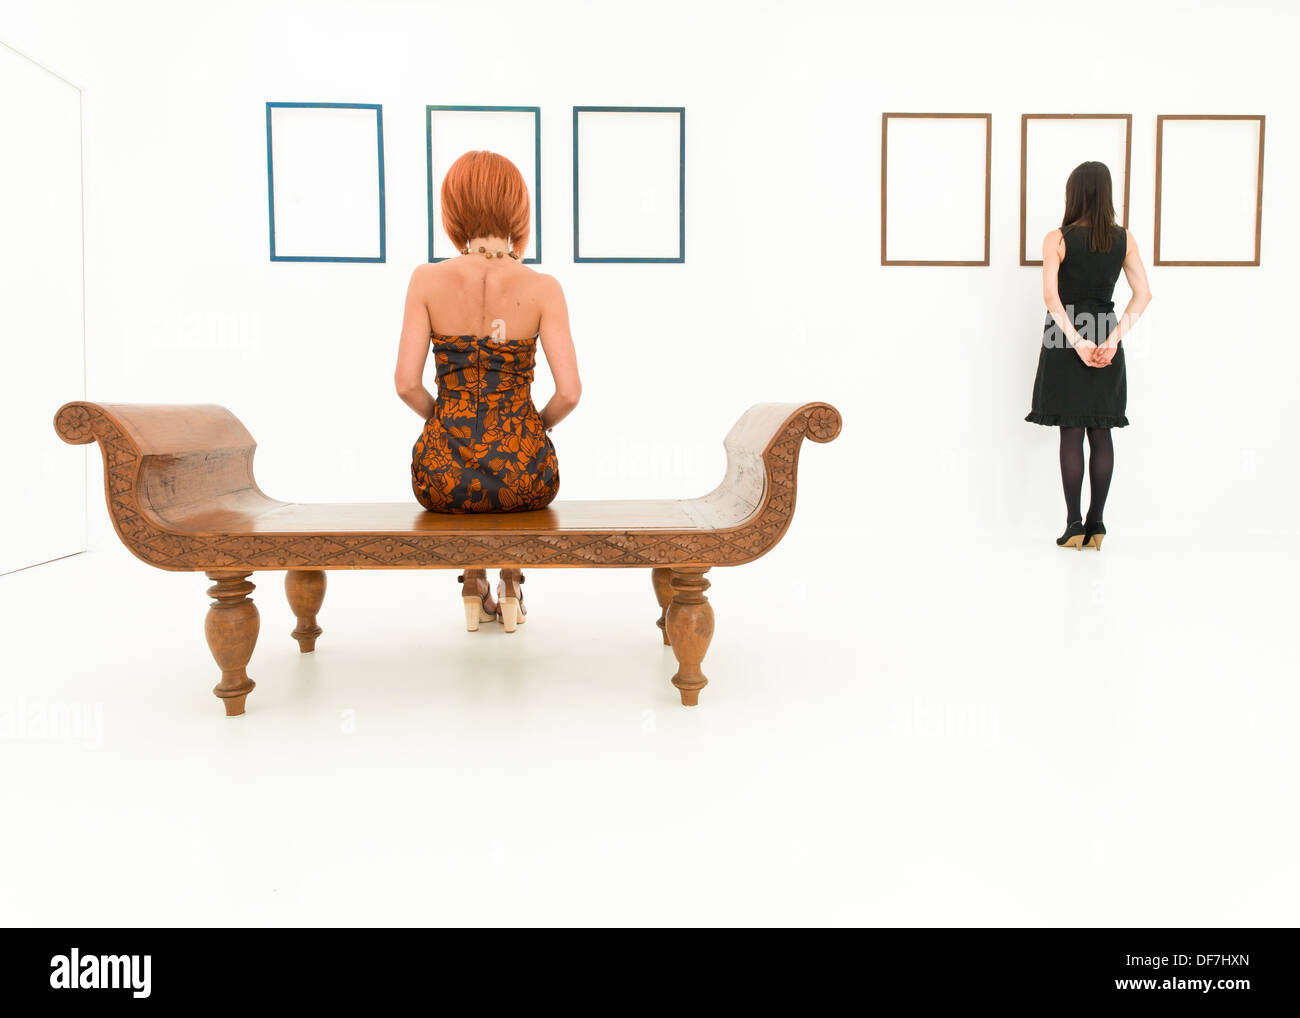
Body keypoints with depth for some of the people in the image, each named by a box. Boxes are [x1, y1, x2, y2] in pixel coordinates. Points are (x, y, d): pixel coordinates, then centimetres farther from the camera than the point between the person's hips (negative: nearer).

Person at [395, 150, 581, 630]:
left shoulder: (427, 279, -7)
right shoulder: (542, 288, -9)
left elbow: (407, 383, -8)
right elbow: (569, 392, -12)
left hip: (443, 480, 1)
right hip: (523, 481, 0)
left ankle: (474, 589, 41)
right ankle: (510, 590, 42)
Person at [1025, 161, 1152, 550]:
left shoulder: (1057, 239, -7)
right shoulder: (1124, 239, 4)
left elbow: (1050, 295, -18)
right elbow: (1143, 294, -3)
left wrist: (1076, 340, -18)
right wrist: (1114, 338, -10)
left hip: (1066, 342, -3)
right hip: (1106, 339, 3)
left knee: (1071, 434, 1)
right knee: (1101, 434, 8)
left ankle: (1074, 524, 3)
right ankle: (1095, 524, 12)